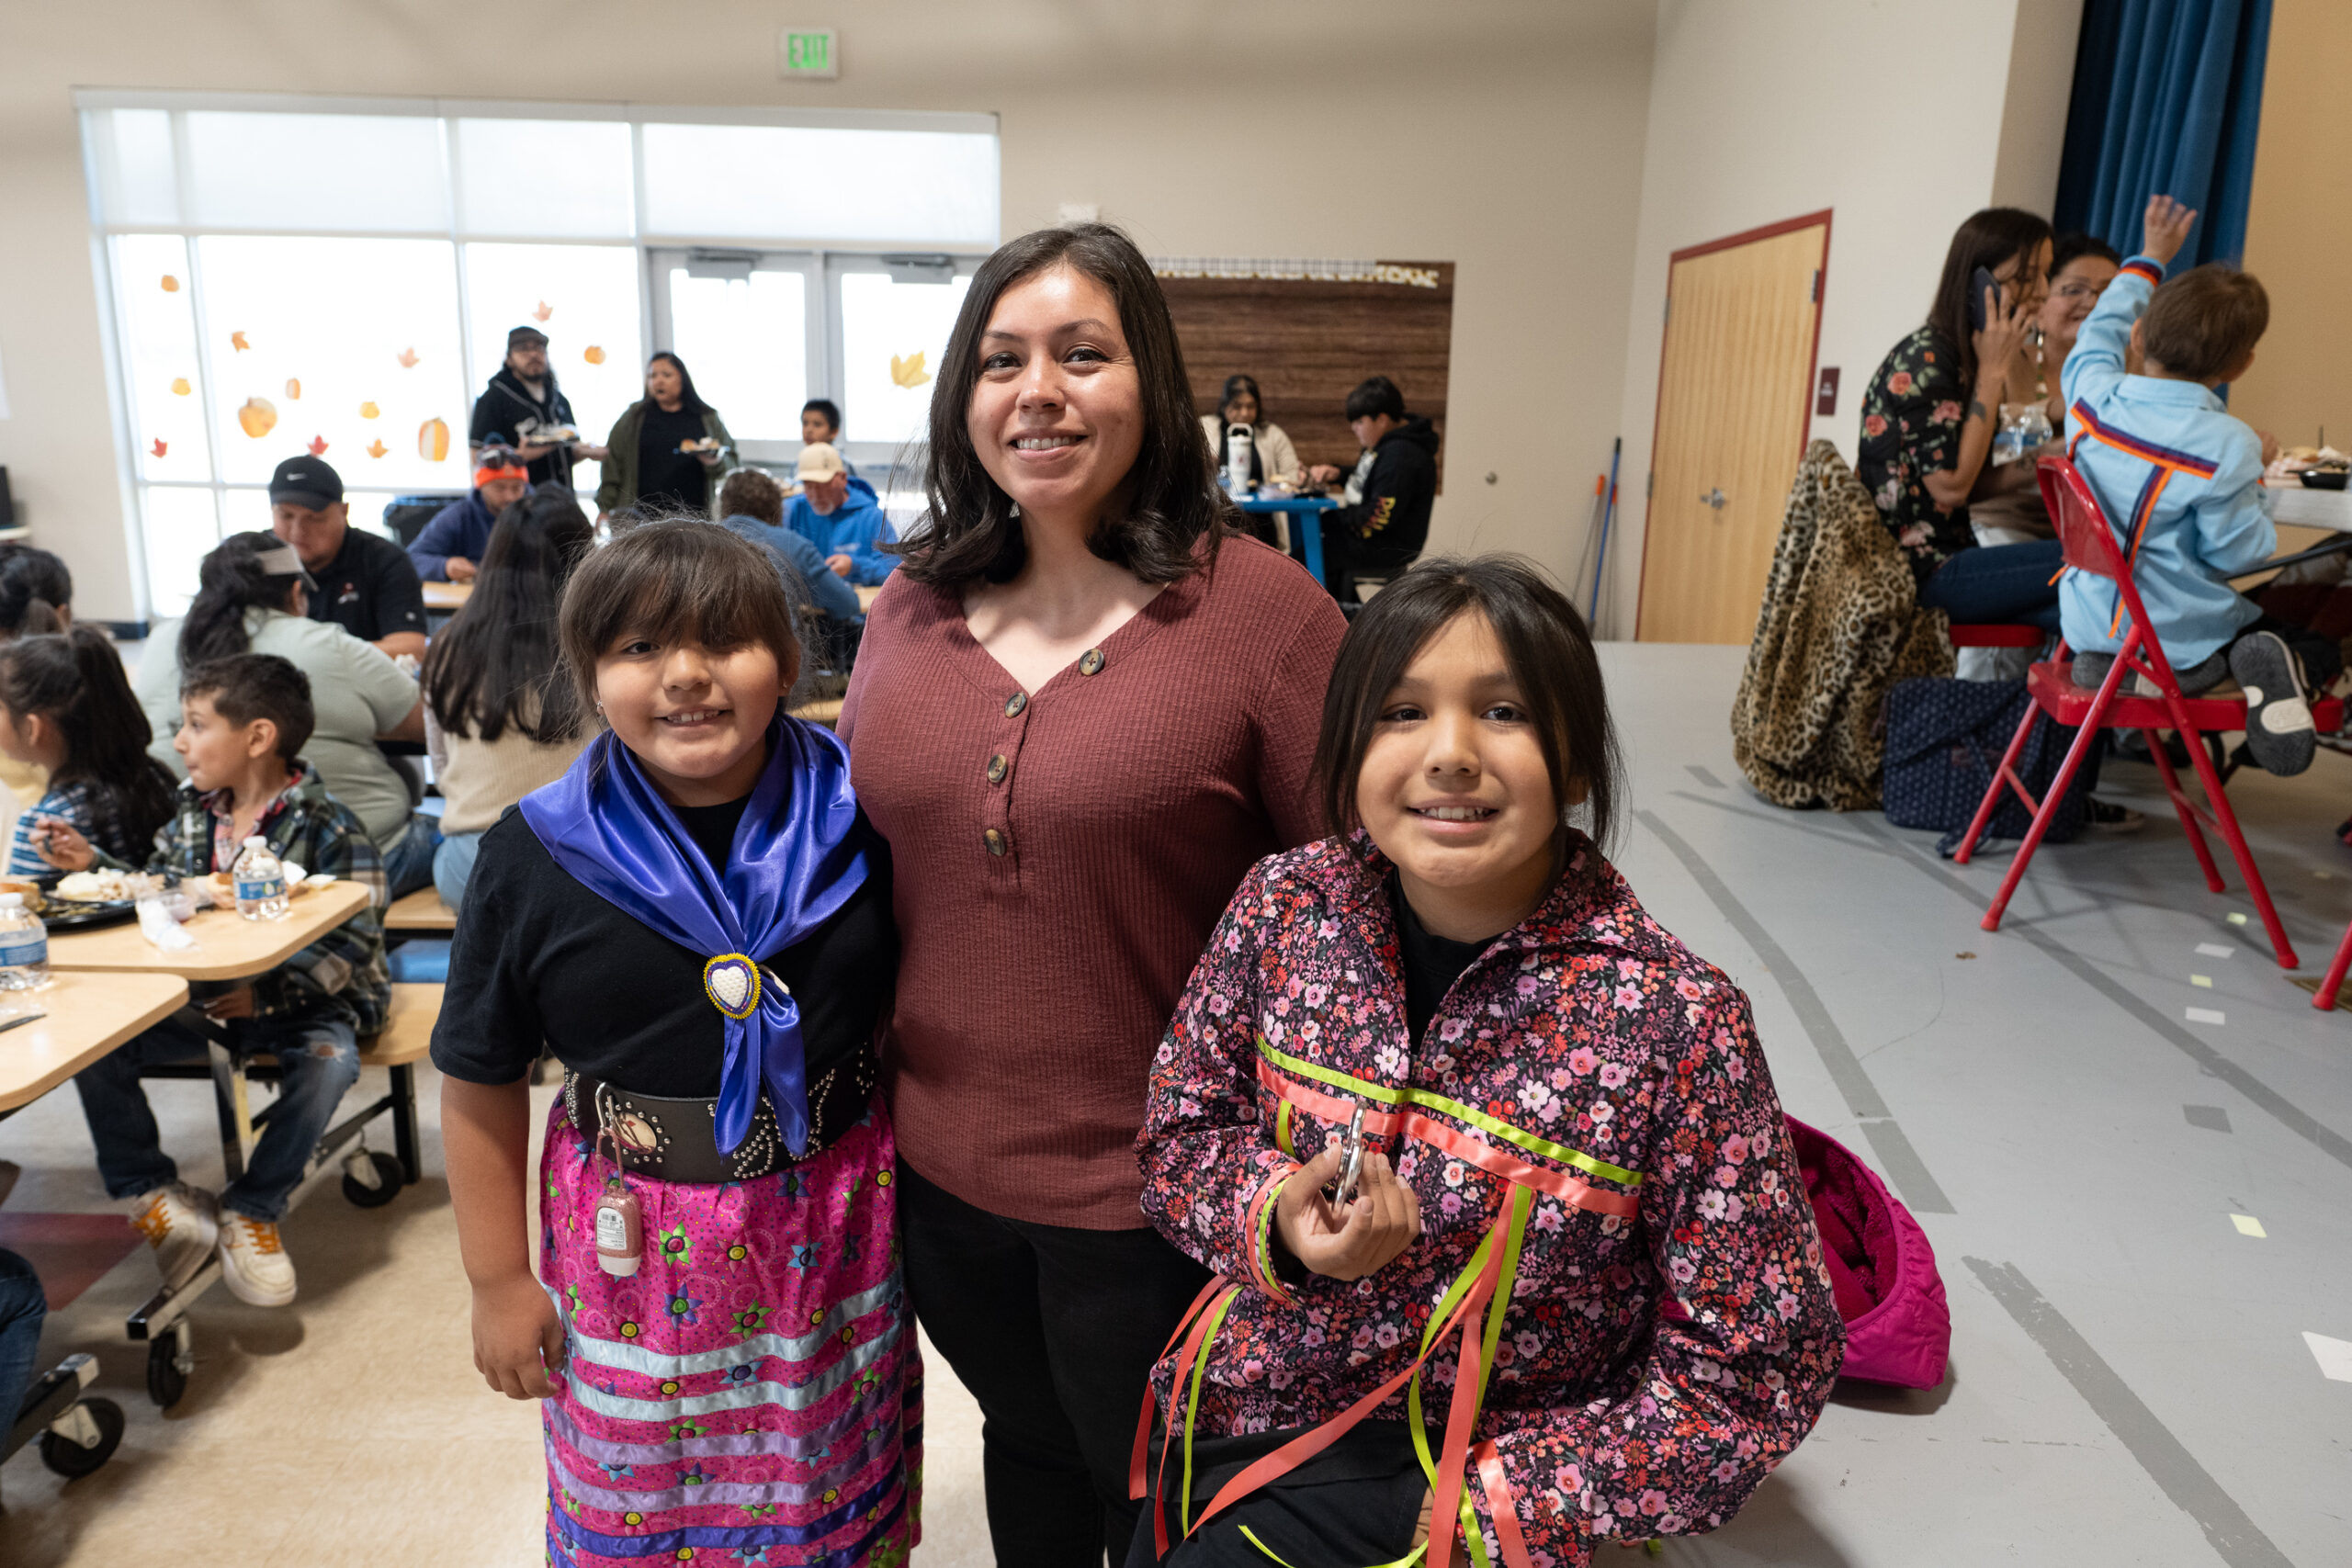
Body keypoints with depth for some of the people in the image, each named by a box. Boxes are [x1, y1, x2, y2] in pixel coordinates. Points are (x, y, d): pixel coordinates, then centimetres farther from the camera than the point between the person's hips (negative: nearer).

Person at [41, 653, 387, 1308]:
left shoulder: (328, 828, -15)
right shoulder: (192, 812, 6)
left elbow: (348, 946, -19)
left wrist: (267, 992, -30)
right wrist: (93, 863, 5)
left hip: (296, 1001, -6)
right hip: (198, 995, 6)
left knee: (328, 1061, -34)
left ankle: (252, 1210, -9)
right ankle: (152, 1193, 4)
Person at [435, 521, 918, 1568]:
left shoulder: (859, 823, -9)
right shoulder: (534, 860, -10)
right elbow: (481, 1084, -2)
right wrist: (498, 1281, 2)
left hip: (835, 1236, 1)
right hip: (635, 1245, 0)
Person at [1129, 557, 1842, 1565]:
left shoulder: (1675, 1022, -23)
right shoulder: (1286, 906, -13)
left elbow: (1752, 1371, -14)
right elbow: (1179, 1134, 1)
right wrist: (1276, 1215, -20)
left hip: (1457, 1473, -3)